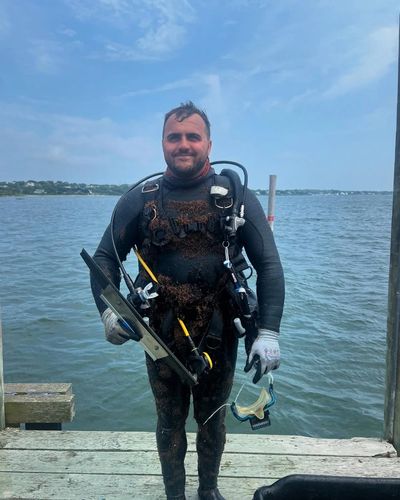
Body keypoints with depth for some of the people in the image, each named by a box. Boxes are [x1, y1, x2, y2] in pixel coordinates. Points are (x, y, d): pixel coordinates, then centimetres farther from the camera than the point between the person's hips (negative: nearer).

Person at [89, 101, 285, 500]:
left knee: (212, 419, 19)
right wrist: (108, 310, -13)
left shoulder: (237, 197, -5)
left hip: (218, 336, 0)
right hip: (161, 334, 0)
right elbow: (105, 257, 3)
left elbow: (268, 264, -7)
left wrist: (268, 332, -15)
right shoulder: (140, 200, -1)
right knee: (170, 421, 16)